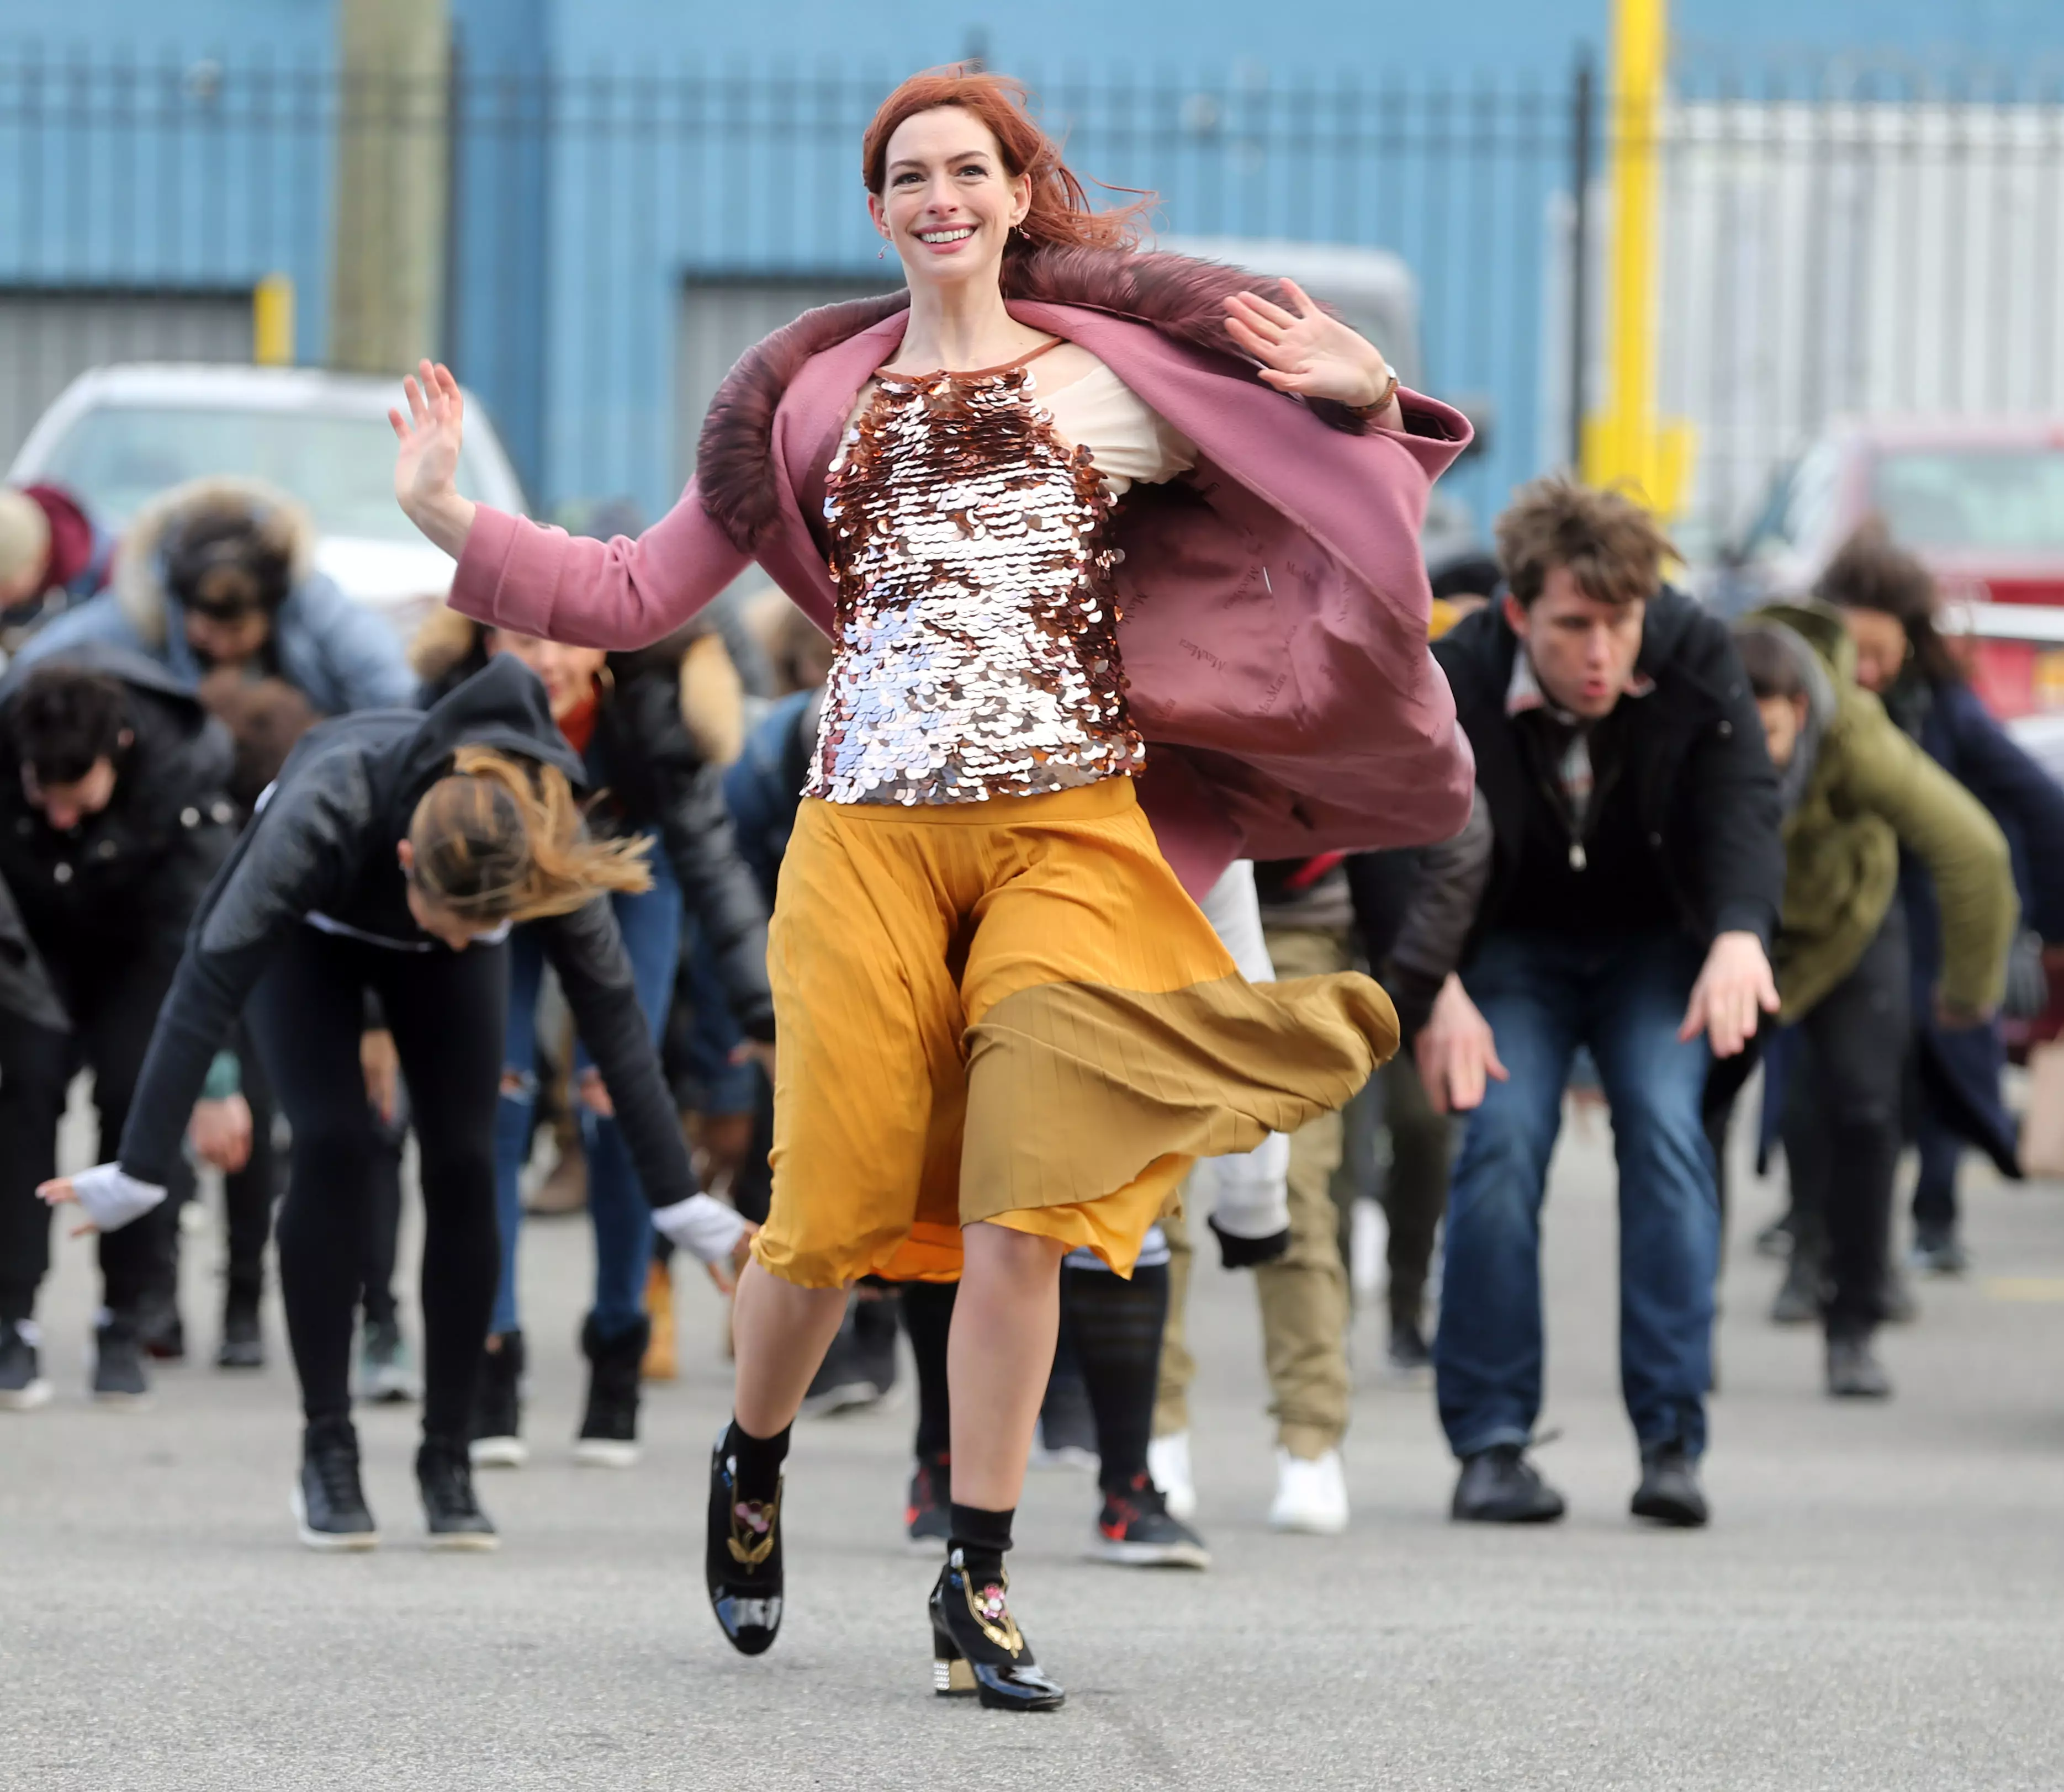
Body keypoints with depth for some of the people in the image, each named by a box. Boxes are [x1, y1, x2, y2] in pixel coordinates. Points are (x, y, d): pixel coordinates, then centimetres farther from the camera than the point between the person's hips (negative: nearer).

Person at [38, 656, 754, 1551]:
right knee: (334, 1143, -21)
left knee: (463, 1164, -13)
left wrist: (680, 1201, -25)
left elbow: (612, 1014, -28)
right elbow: (208, 986, -42)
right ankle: (326, 1450, -11)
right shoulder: (326, 810, -44)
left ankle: (447, 1458, -1)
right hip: (312, 931, -2)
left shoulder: (544, 843, -37)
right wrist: (141, 1170, -43)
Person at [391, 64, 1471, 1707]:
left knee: (1019, 1211, -9)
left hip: (1064, 828, -1)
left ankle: (979, 1584, 1)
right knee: (836, 1208, -2)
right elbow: (638, 594, 16)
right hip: (868, 829, 1)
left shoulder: (1109, 381, 8)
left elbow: (1327, 507, 12)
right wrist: (456, 525, 8)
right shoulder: (814, 403, 13)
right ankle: (752, 1465, 28)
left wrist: (1365, 405, -8)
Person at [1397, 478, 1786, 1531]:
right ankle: (1491, 1443, -12)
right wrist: (1435, 993, -38)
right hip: (1516, 949, -1)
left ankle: (1672, 1439, -19)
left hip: (1656, 947, 1)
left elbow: (1742, 802, -26)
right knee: (1501, 1139, -20)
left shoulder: (1696, 660, -20)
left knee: (1665, 1129, -20)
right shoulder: (1453, 683, -23)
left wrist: (1739, 934, -45)